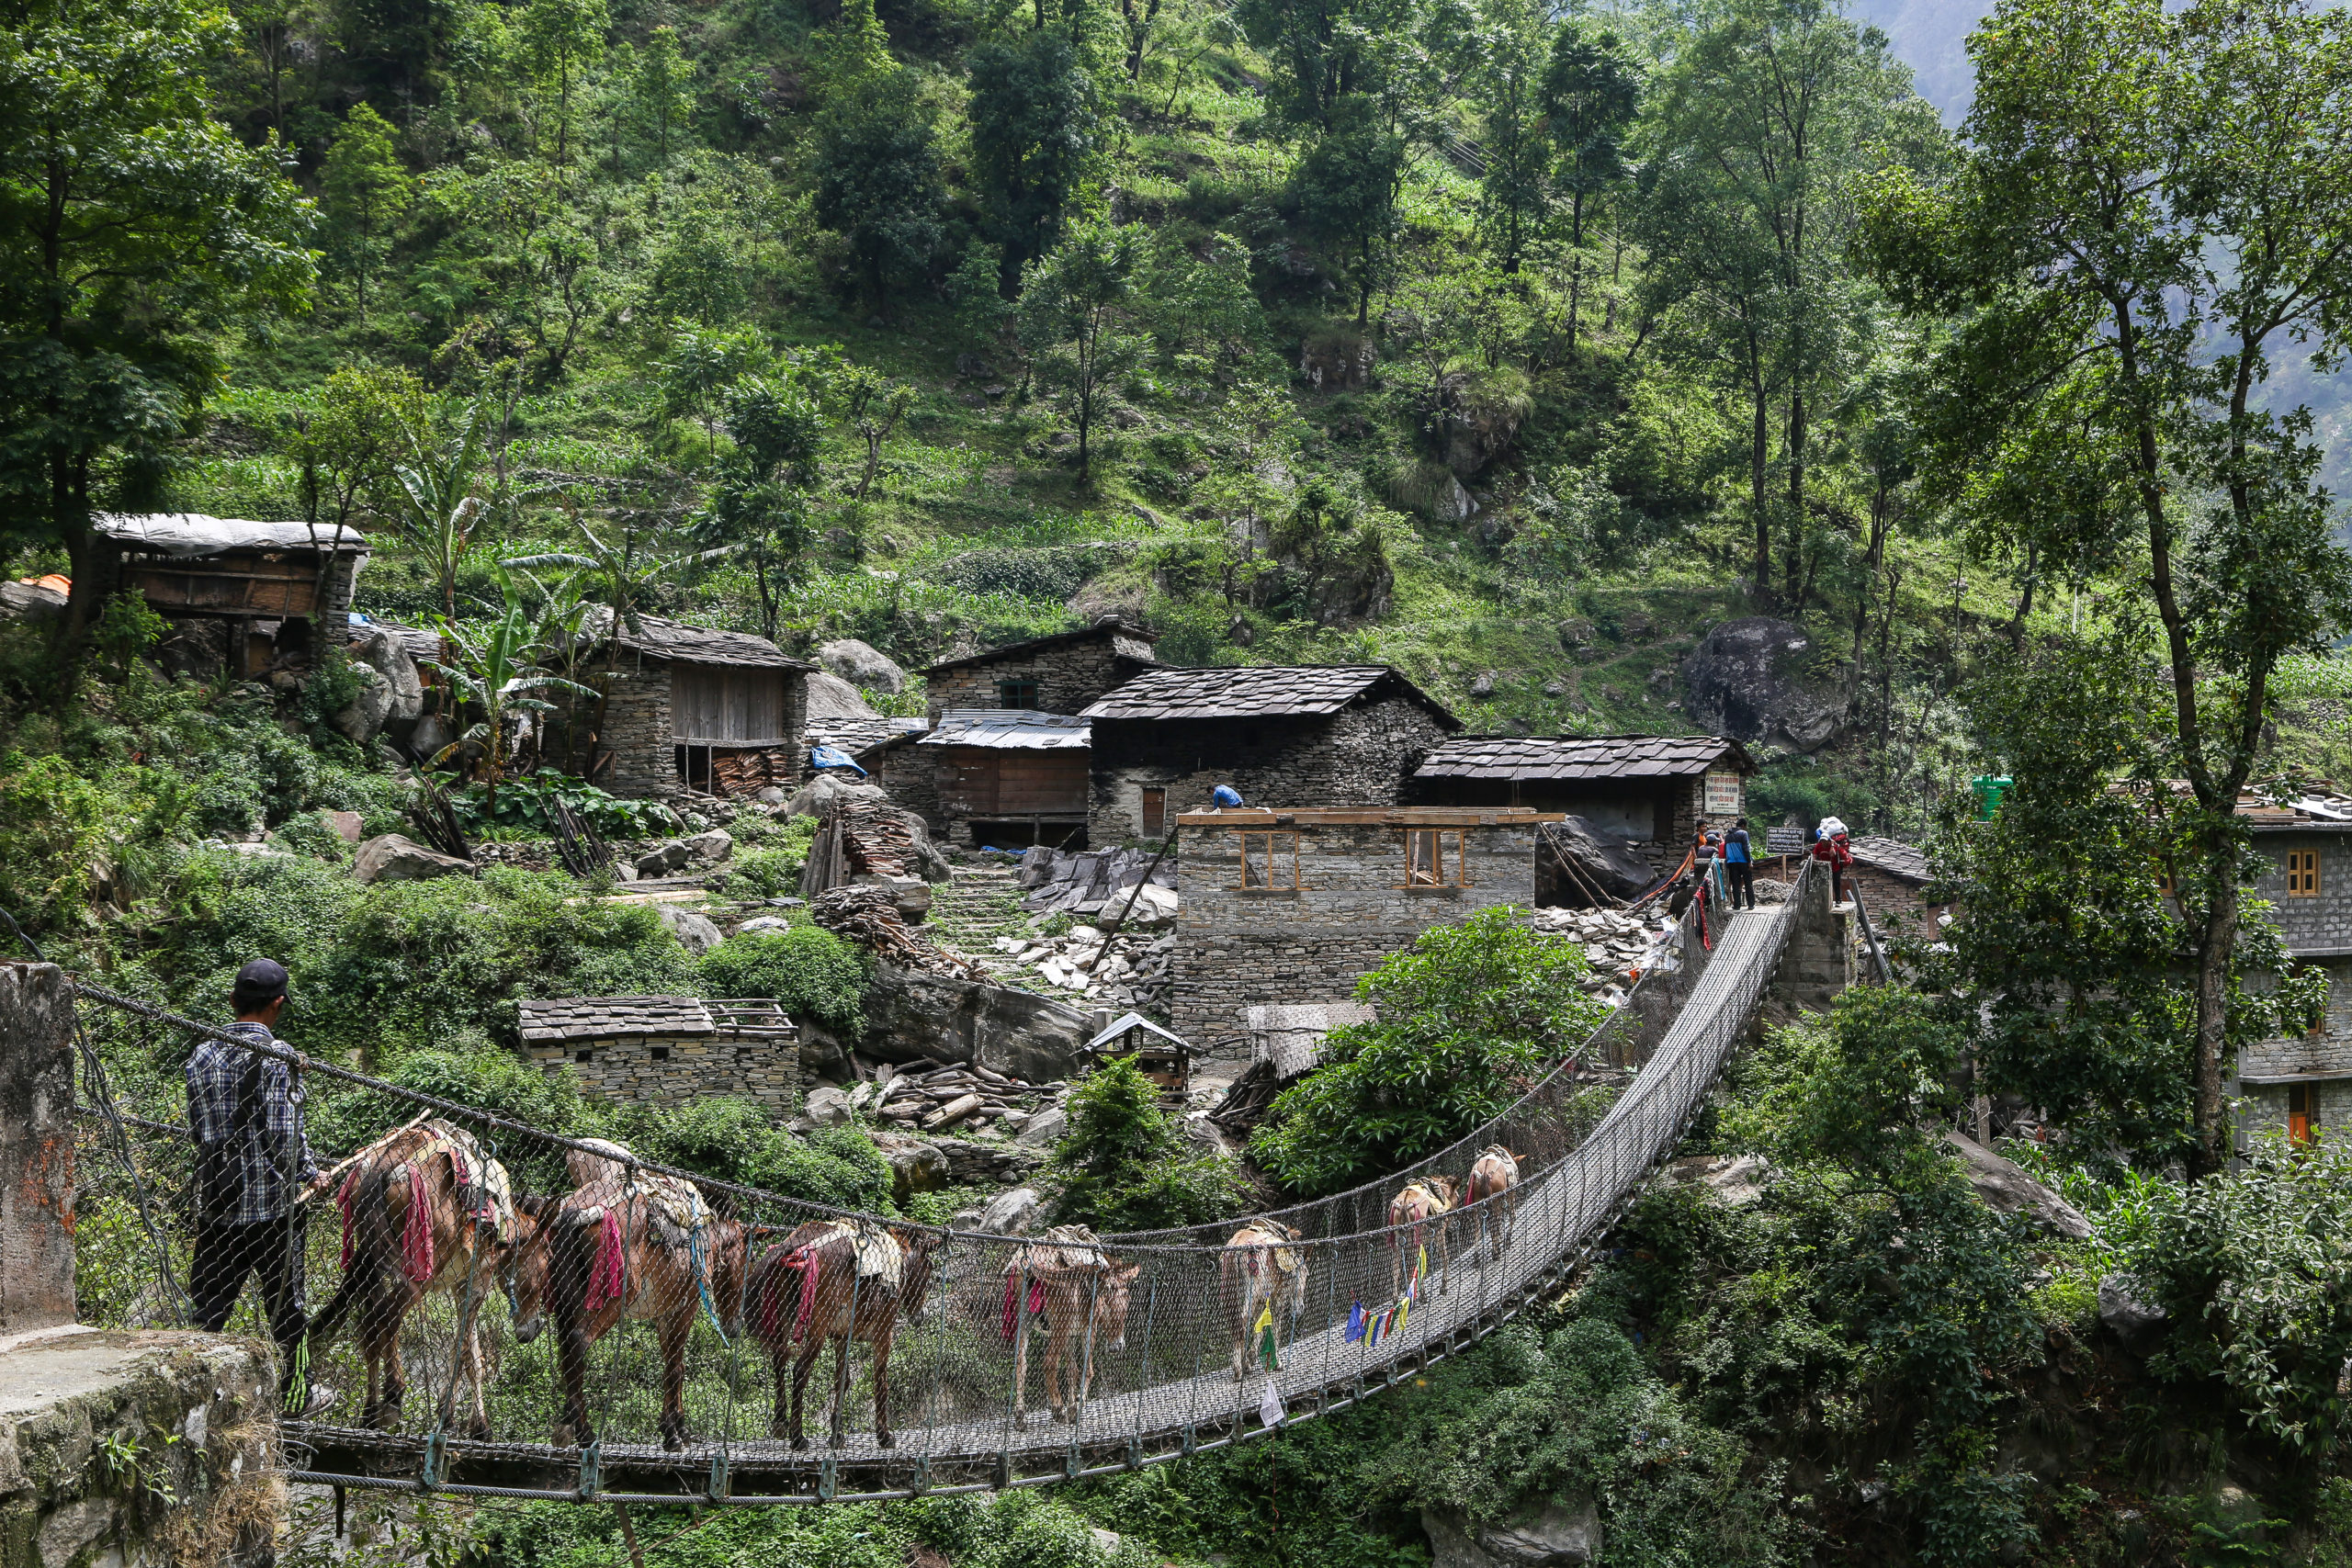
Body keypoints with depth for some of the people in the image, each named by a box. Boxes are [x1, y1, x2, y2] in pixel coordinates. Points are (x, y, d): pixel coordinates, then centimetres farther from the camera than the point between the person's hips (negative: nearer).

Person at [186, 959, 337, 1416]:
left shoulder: (202, 1056, 4)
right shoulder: (277, 1056, -13)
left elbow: (197, 1128, 9)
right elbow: (285, 1133, -16)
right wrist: (309, 1173, 2)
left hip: (215, 1201, 5)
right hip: (272, 1203, -4)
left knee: (207, 1307, 10)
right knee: (285, 1302, 9)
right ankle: (297, 1395, 21)